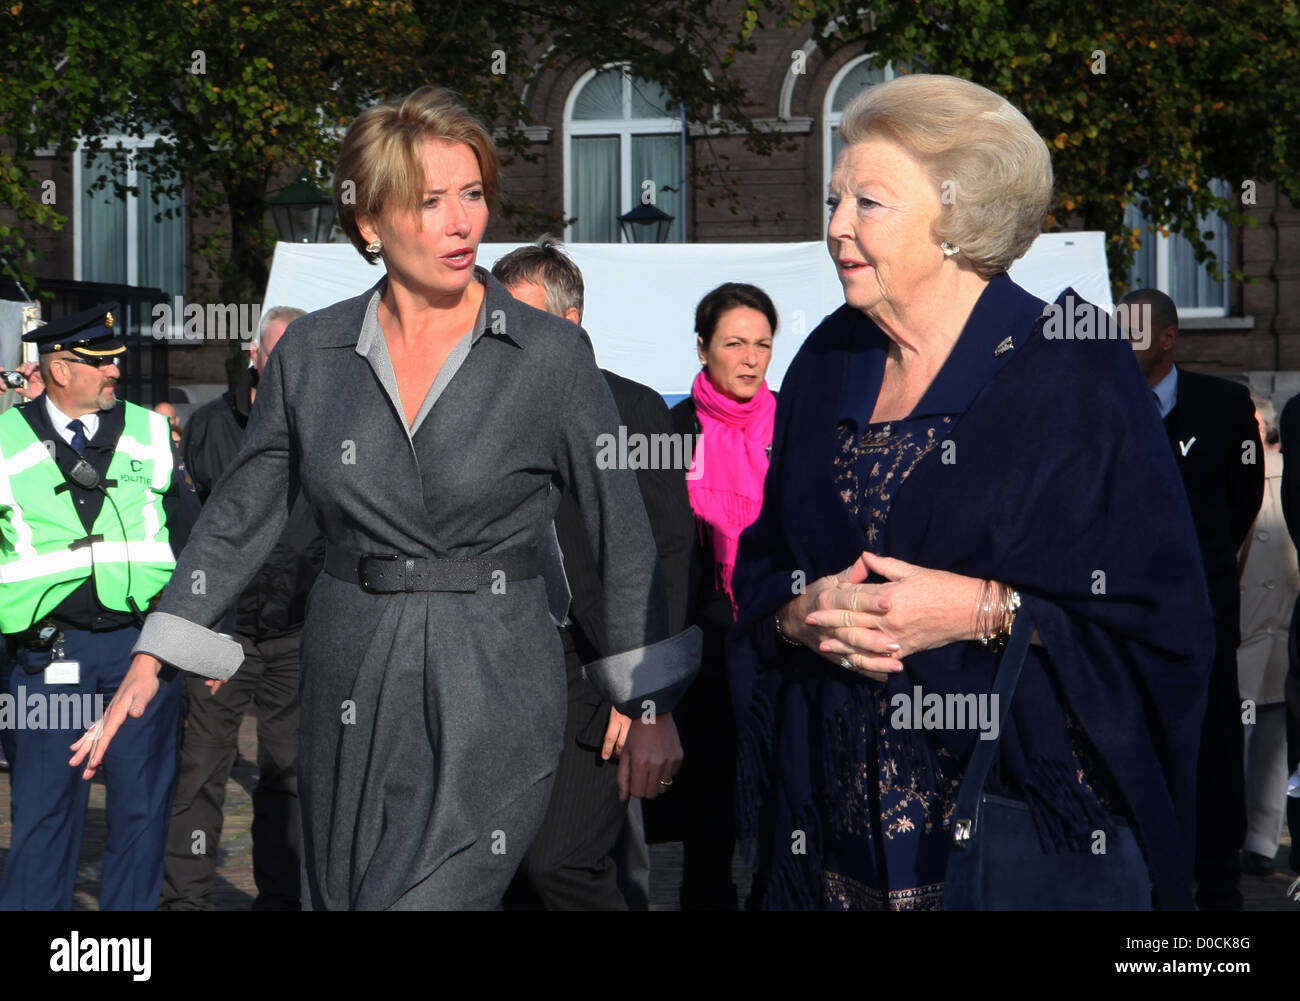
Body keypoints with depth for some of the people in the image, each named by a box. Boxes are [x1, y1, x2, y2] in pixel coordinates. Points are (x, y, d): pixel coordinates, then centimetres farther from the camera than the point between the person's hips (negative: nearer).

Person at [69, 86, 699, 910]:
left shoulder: (551, 354, -5)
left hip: (496, 695, -3)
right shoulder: (312, 353, 3)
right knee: (337, 896, 13)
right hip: (349, 695, 4)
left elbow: (624, 535, 0)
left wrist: (651, 705, 1)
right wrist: (151, 663, 5)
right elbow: (241, 515, 10)